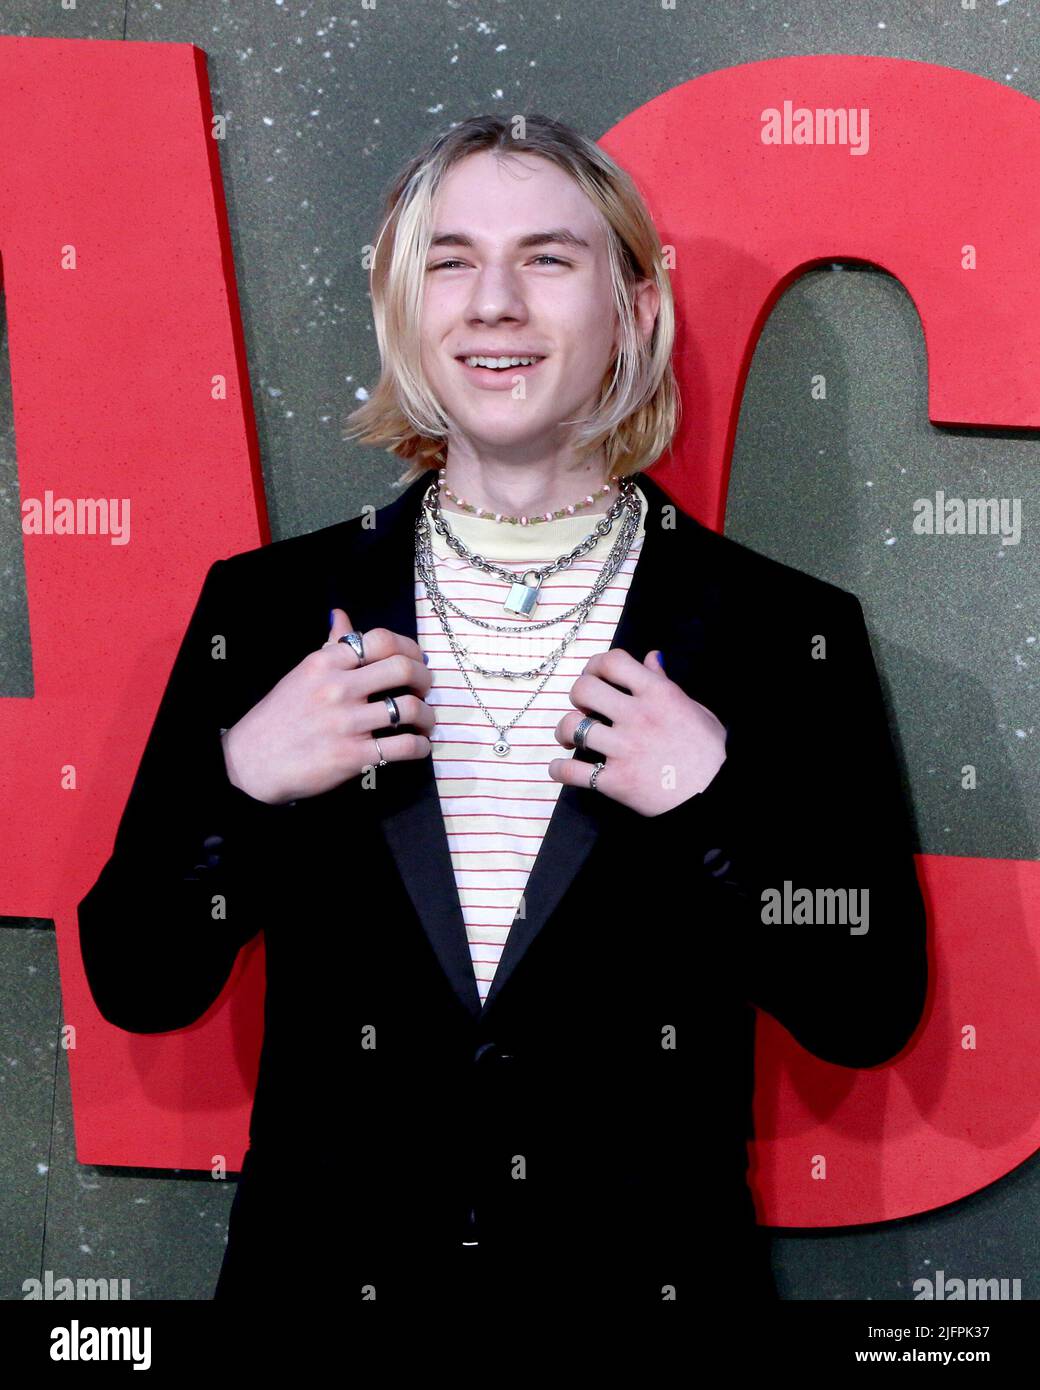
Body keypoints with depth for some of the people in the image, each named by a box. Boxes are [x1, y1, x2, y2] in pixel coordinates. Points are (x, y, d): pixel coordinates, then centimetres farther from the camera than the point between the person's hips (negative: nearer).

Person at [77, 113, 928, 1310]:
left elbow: (872, 1016, -6)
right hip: (326, 1265, 1)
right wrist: (241, 782, -17)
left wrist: (723, 798, -19)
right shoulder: (270, 605, -2)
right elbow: (135, 985, -1)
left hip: (649, 1269, -1)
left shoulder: (783, 630, -6)